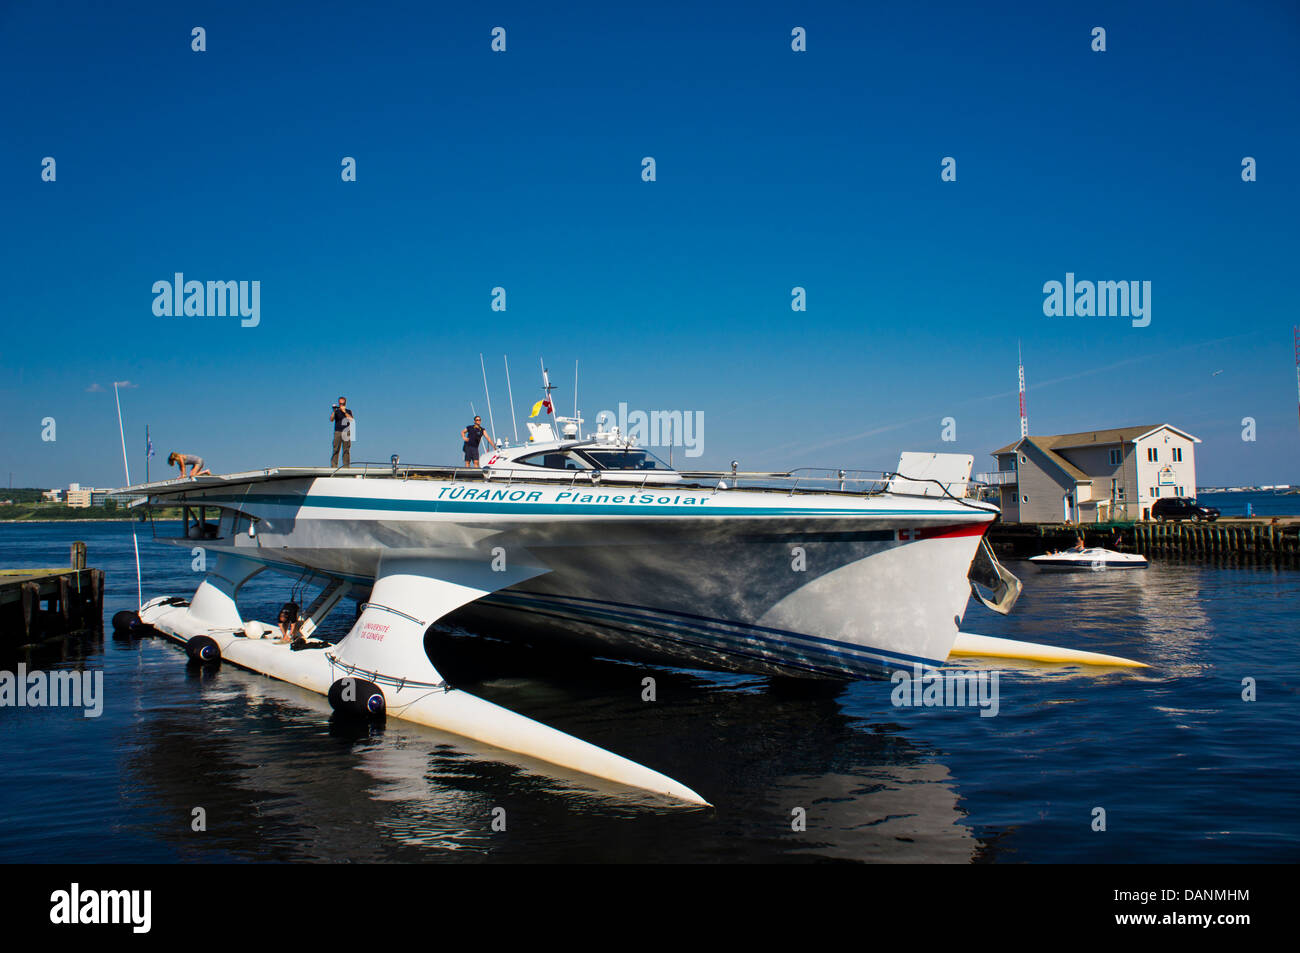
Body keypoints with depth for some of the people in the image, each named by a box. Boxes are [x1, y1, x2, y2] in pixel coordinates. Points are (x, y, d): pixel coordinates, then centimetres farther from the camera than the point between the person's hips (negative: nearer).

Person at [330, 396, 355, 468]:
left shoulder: (348, 411, 13)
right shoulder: (336, 411, 11)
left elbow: (351, 419, -5)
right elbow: (331, 419, -4)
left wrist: (344, 411, -13)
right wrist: (334, 411, -18)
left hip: (346, 433, 1)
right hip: (337, 432, -1)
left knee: (346, 450, -3)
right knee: (336, 449, -7)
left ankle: (346, 465, -1)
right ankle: (333, 465, -8)